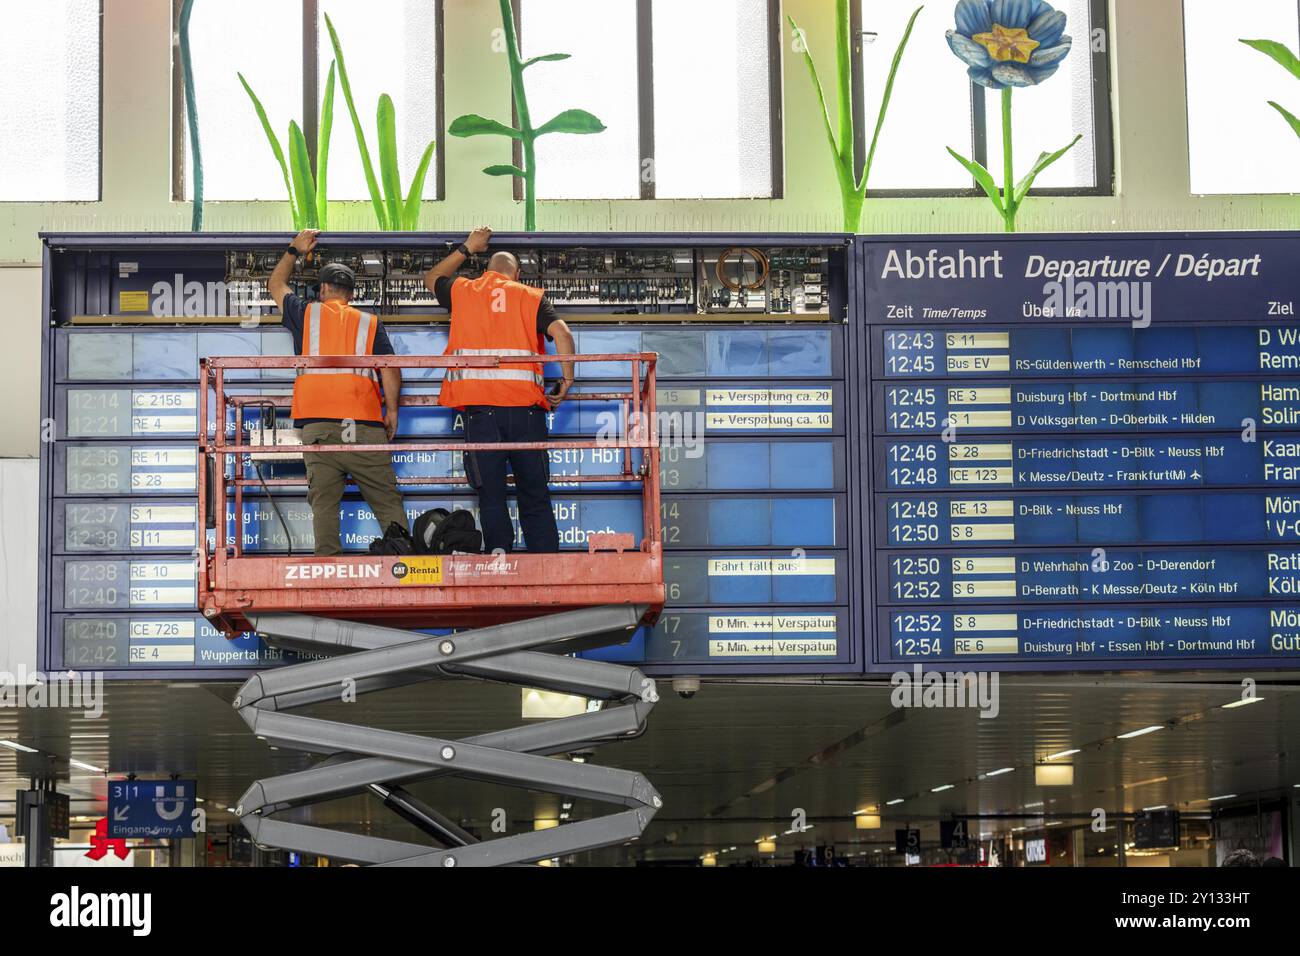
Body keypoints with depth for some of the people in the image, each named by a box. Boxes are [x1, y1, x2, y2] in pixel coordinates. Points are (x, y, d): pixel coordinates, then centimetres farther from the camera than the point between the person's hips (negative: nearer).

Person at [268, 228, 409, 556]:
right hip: (364, 427, 0)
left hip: (317, 426, 0)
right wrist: (392, 410, 11)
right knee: (386, 498, 0)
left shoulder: (307, 314, 14)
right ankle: (398, 538, -24)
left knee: (323, 502, -3)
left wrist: (294, 251, 45)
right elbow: (390, 369, 2)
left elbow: (276, 285, 34)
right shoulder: (370, 323, 12)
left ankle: (328, 560, -17)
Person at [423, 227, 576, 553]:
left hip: (479, 405, 0)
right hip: (525, 405, 0)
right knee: (535, 496, 5)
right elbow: (562, 333, -3)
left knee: (491, 496, 1)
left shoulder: (463, 291, 16)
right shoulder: (532, 297, 12)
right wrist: (567, 382, 4)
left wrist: (466, 248, 45)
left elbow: (432, 278, 38)